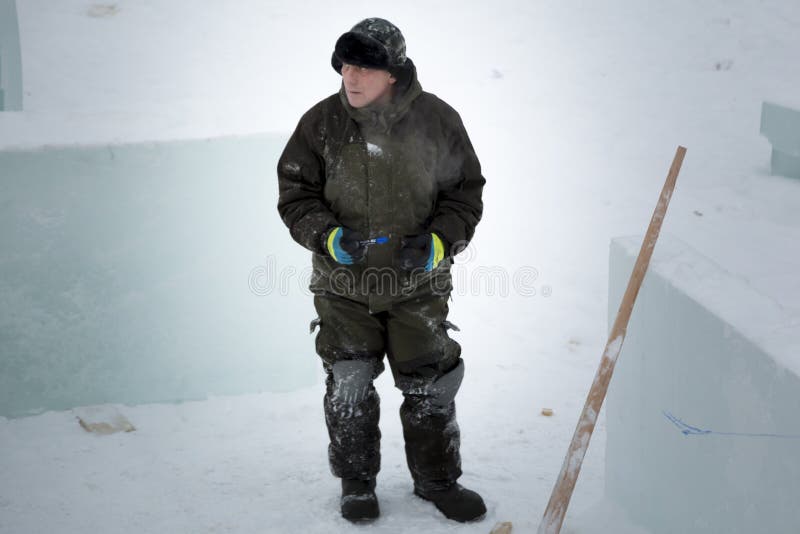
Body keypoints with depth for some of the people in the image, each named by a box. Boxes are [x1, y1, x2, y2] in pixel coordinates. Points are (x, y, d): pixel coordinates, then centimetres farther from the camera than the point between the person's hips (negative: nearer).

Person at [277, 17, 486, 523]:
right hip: (344, 285, 0)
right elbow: (294, 194, 2)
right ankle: (356, 482, 26)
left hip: (418, 284, 0)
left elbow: (465, 192, 3)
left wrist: (438, 242, -14)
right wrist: (328, 237, -16)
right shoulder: (321, 122, -5)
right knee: (349, 389, 5)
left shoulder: (436, 120, -6)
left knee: (430, 387, 8)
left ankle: (437, 480, 28)